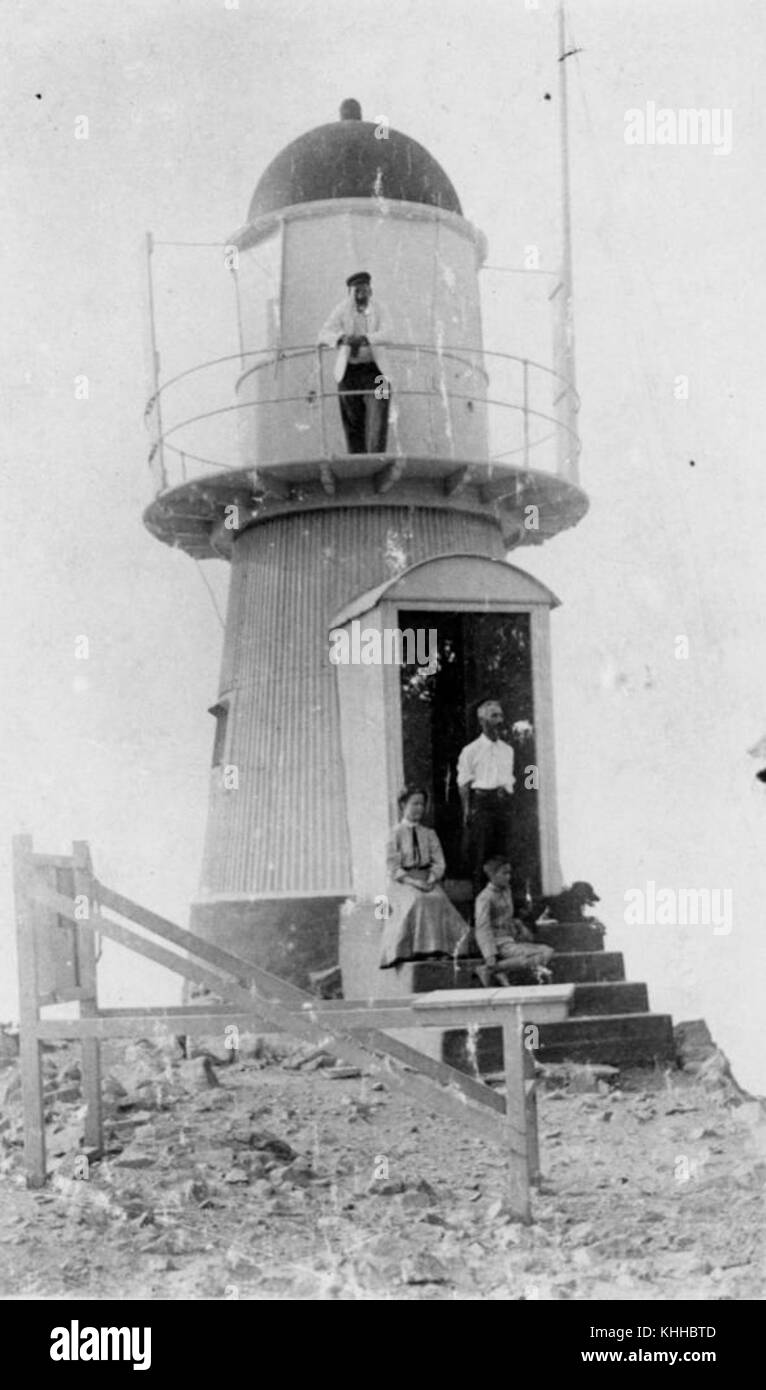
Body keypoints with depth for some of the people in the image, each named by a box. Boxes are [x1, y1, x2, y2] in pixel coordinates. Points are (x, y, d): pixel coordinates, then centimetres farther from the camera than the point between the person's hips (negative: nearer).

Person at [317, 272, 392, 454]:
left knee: (378, 421, -13)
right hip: (349, 371, 0)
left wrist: (364, 338, -34)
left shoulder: (379, 310, 2)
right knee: (353, 422, 2)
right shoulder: (342, 310, 0)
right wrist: (342, 338, -32)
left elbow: (386, 333, -15)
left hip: (374, 370, 0)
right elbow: (324, 335, -10)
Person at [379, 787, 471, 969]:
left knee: (438, 900, -31)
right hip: (402, 882, -3)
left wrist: (430, 880, -11)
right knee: (415, 901, -35)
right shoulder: (396, 834, 3)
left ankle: (438, 947, -29)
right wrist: (412, 881, -18)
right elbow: (392, 867, -4)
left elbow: (439, 862, 9)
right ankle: (411, 950, -32)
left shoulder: (429, 834, 15)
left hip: (428, 881, 3)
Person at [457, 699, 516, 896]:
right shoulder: (470, 750, 1)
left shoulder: (507, 750, 17)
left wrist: (506, 790, 4)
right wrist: (467, 811, -10)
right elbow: (464, 783, -2)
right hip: (480, 801, -5)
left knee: (503, 854, 4)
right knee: (479, 856, -6)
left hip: (503, 803, 5)